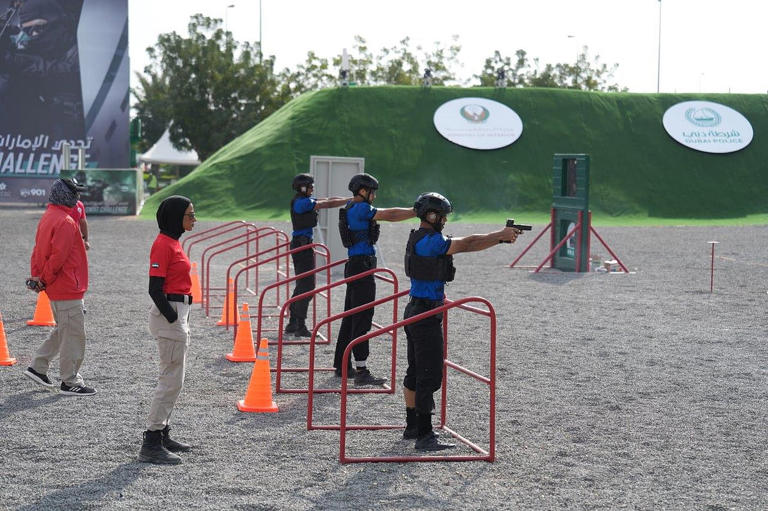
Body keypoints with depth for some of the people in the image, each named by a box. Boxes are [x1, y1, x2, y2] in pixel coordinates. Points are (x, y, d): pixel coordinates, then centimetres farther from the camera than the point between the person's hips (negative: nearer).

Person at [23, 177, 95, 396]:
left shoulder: (47, 217, 13)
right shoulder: (65, 222, -19)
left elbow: (38, 250, 15)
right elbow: (58, 256, -23)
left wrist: (37, 276, 8)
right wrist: (45, 280, -11)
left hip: (55, 288, 10)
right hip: (68, 290, -10)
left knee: (62, 331, 22)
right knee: (73, 336, -2)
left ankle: (37, 367, 24)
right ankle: (70, 382, 4)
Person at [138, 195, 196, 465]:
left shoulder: (173, 242, 14)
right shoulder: (163, 244, -16)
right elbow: (155, 288, -20)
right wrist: (173, 319, -22)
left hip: (178, 313, 10)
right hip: (169, 313, -10)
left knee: (172, 379, 17)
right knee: (171, 380, -8)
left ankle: (162, 435, 26)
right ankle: (151, 444, -6)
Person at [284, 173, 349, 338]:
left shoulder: (305, 200, 15)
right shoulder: (301, 202, -14)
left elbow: (327, 200, 13)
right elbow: (327, 204, -15)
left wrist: (350, 199, 4)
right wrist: (351, 200, -10)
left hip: (299, 244, 10)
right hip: (302, 245, -10)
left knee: (302, 284, 15)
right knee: (307, 285, -9)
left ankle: (293, 324, 20)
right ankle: (300, 327, -10)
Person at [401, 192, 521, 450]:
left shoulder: (420, 238, 13)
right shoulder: (429, 240, -18)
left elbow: (463, 244, 10)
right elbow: (467, 244, -19)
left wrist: (499, 237, 2)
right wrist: (500, 235, -10)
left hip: (415, 311, 11)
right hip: (426, 314, -11)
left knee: (416, 372, 17)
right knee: (430, 376, -8)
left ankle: (412, 426, 25)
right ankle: (424, 435, -7)